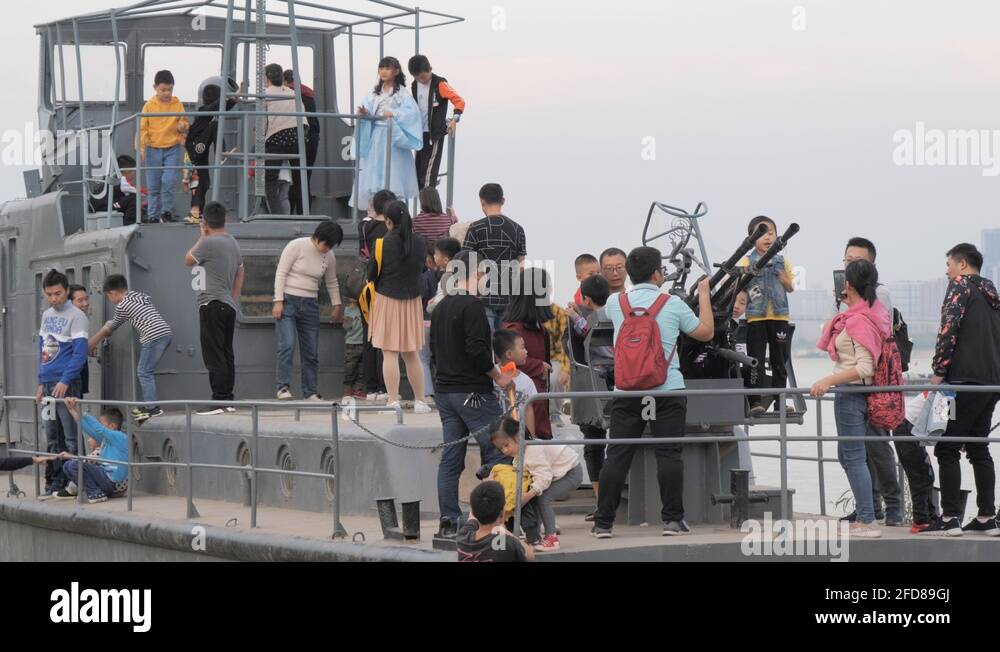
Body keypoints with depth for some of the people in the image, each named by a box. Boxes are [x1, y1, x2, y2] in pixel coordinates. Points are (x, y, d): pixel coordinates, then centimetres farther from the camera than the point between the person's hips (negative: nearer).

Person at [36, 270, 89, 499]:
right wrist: (41, 383, 16)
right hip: (48, 384, 8)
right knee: (52, 438, 10)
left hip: (67, 385, -8)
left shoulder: (76, 317, -7)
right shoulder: (47, 316, 16)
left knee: (70, 438, -7)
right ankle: (54, 483, 14)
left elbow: (80, 353, -14)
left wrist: (64, 381, -22)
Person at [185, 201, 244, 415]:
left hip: (212, 304, -9)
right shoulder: (233, 243, 14)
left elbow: (188, 260, 3)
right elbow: (240, 274, 19)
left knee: (214, 355, -9)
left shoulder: (209, 243, -13)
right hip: (229, 306, 9)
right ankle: (228, 400, 13)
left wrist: (202, 237, 9)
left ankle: (218, 401, -13)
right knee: (227, 354, 11)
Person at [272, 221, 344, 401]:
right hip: (288, 300, -5)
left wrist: (337, 305, 18)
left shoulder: (329, 256, 5)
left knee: (311, 352, 4)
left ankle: (311, 392, 10)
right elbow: (281, 273, -10)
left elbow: (332, 283, 20)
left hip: (310, 305, 5)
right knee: (287, 345, -17)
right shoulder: (296, 246, -10)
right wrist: (278, 301, -14)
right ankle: (283, 387, -17)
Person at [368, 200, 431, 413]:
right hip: (412, 299, 4)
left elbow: (372, 274, -6)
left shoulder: (383, 244, -14)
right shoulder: (420, 243, -2)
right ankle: (420, 401, 17)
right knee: (412, 355, 14)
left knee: (390, 354, -3)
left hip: (386, 300, -4)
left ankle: (393, 401, -8)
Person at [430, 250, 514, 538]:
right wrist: (498, 377, -9)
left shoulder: (439, 308, 14)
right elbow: (477, 350, -19)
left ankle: (449, 520, 7)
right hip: (473, 391, -9)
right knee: (497, 452, -4)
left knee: (450, 458, 8)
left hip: (444, 391, 9)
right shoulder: (472, 306, -13)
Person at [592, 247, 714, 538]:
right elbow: (706, 332, 9)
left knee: (617, 456, 2)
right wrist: (704, 295, 21)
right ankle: (673, 520, -2)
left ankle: (603, 523, 2)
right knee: (669, 454, -1)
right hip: (668, 391, -2)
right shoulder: (673, 305, -2)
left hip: (627, 391, 2)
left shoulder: (615, 303, 5)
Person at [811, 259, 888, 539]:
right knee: (847, 455, 18)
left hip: (851, 391, -10)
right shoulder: (875, 311, 9)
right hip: (857, 392, 10)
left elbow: (865, 367, -24)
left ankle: (868, 522, -6)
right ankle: (864, 515, 22)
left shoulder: (858, 320, -19)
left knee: (853, 457, -6)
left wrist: (829, 381, -28)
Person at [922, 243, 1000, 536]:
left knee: (946, 448, -6)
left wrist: (939, 371, -11)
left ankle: (950, 518, -12)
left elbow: (949, 327, -14)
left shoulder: (961, 284, -3)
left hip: (965, 379, -8)